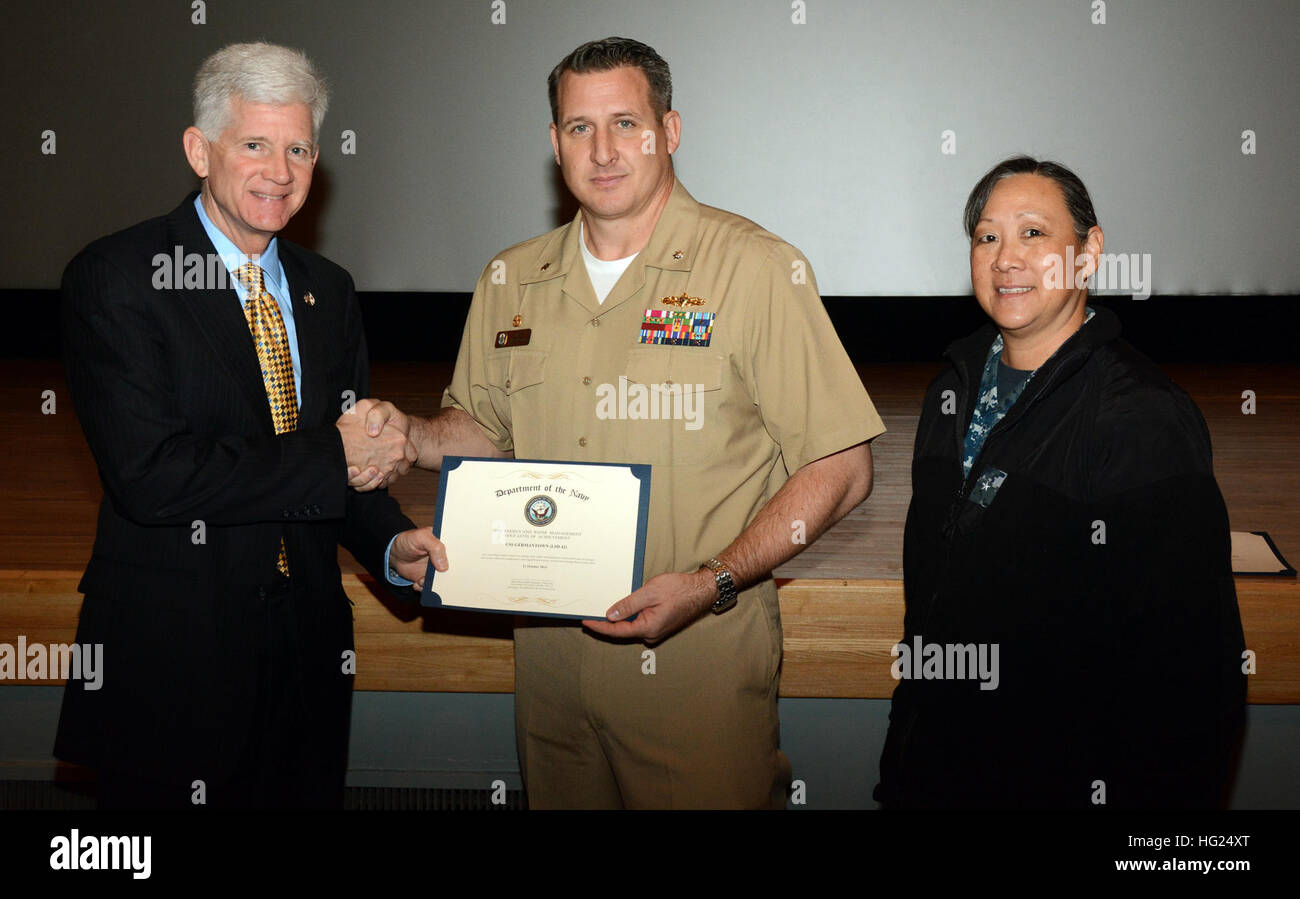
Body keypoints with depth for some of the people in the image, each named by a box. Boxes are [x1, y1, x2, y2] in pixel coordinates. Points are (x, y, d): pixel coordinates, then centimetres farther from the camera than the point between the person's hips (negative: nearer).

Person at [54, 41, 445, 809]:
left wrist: (391, 542, -6)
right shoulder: (116, 277, -10)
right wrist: (330, 454, -17)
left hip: (309, 649, 6)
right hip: (170, 657, -5)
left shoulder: (330, 289, 10)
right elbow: (148, 474, -21)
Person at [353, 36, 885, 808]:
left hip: (700, 660, -4)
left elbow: (840, 468, -10)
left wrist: (711, 584, -20)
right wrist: (411, 436, -2)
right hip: (550, 652, 5)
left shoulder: (756, 268, -9)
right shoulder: (511, 281, 7)